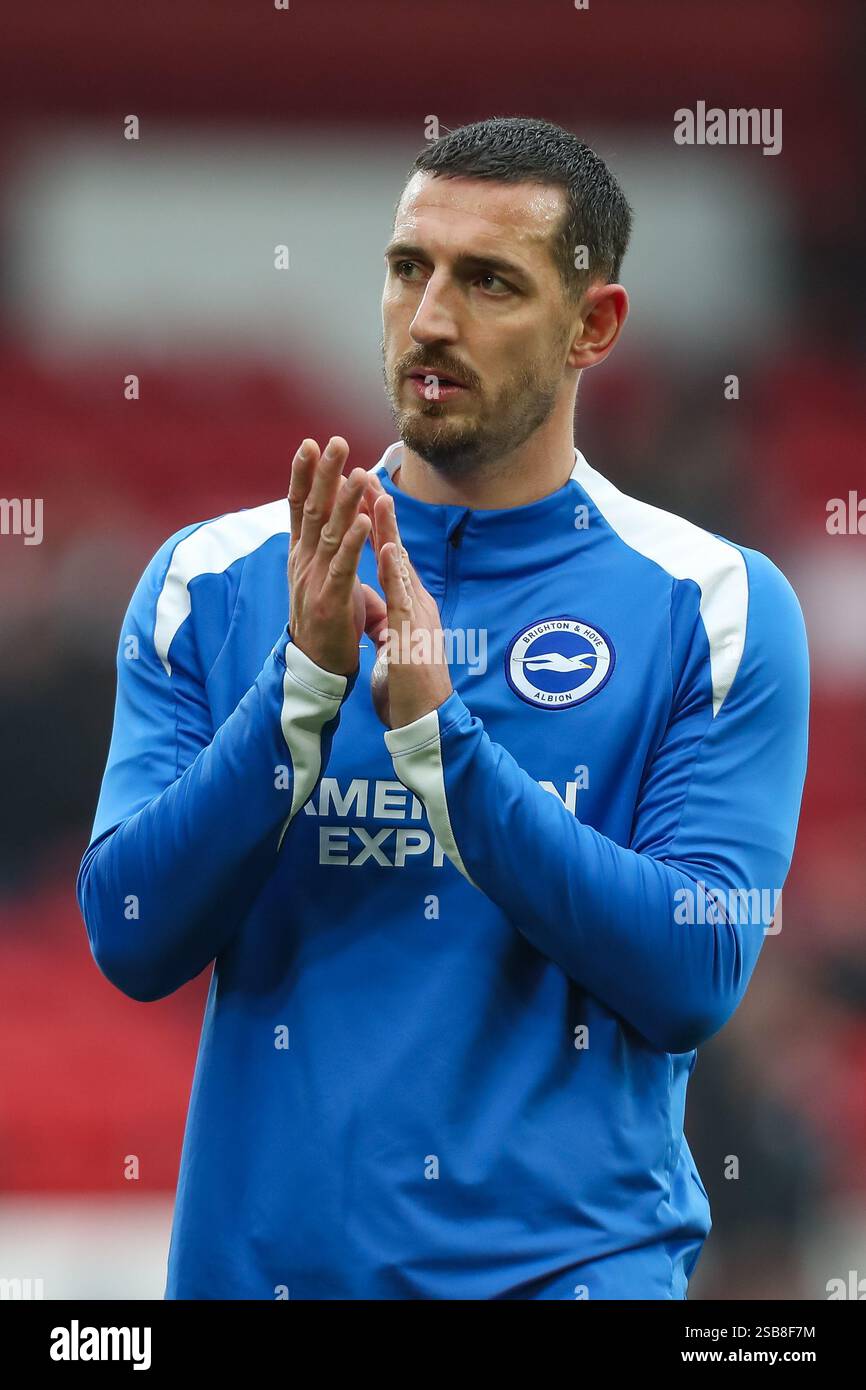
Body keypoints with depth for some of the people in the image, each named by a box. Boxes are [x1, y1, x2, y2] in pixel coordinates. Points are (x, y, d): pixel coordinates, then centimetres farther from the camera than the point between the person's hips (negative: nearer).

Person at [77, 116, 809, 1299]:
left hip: (571, 1251, -2)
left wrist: (439, 734, -18)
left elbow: (695, 978, -11)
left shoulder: (716, 608, -1)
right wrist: (306, 681, -15)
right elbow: (132, 941, -3)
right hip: (264, 1247, 2)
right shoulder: (214, 581, 5)